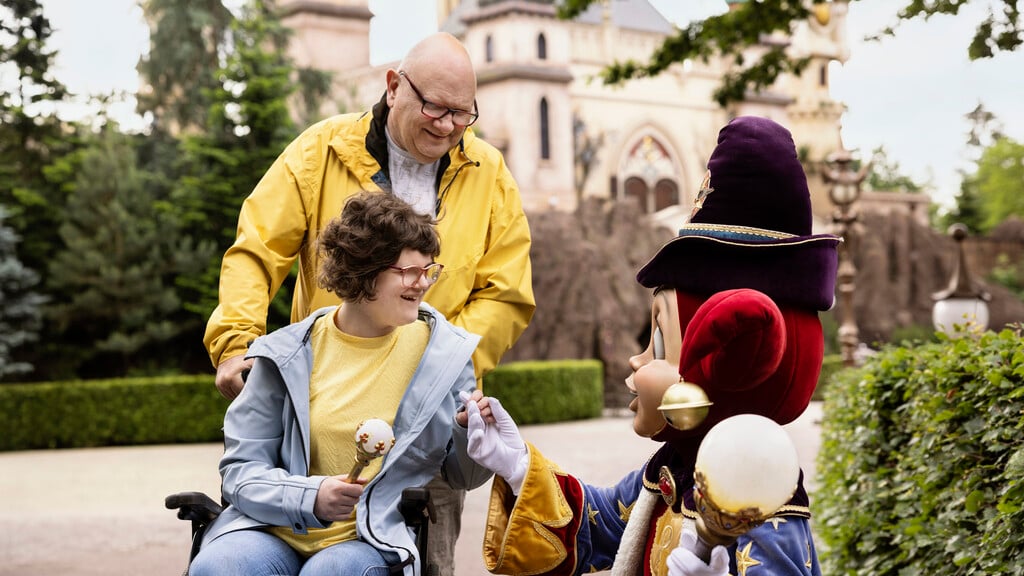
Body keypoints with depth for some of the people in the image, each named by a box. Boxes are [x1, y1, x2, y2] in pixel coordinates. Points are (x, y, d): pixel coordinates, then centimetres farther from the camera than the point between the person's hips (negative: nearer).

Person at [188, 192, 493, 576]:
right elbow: (240, 469, 1)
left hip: (375, 540, 0)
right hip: (277, 531, 1)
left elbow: (462, 476, 14)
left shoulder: (443, 352, 4)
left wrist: (474, 435, -10)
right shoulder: (287, 355, 2)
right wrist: (310, 496, -18)